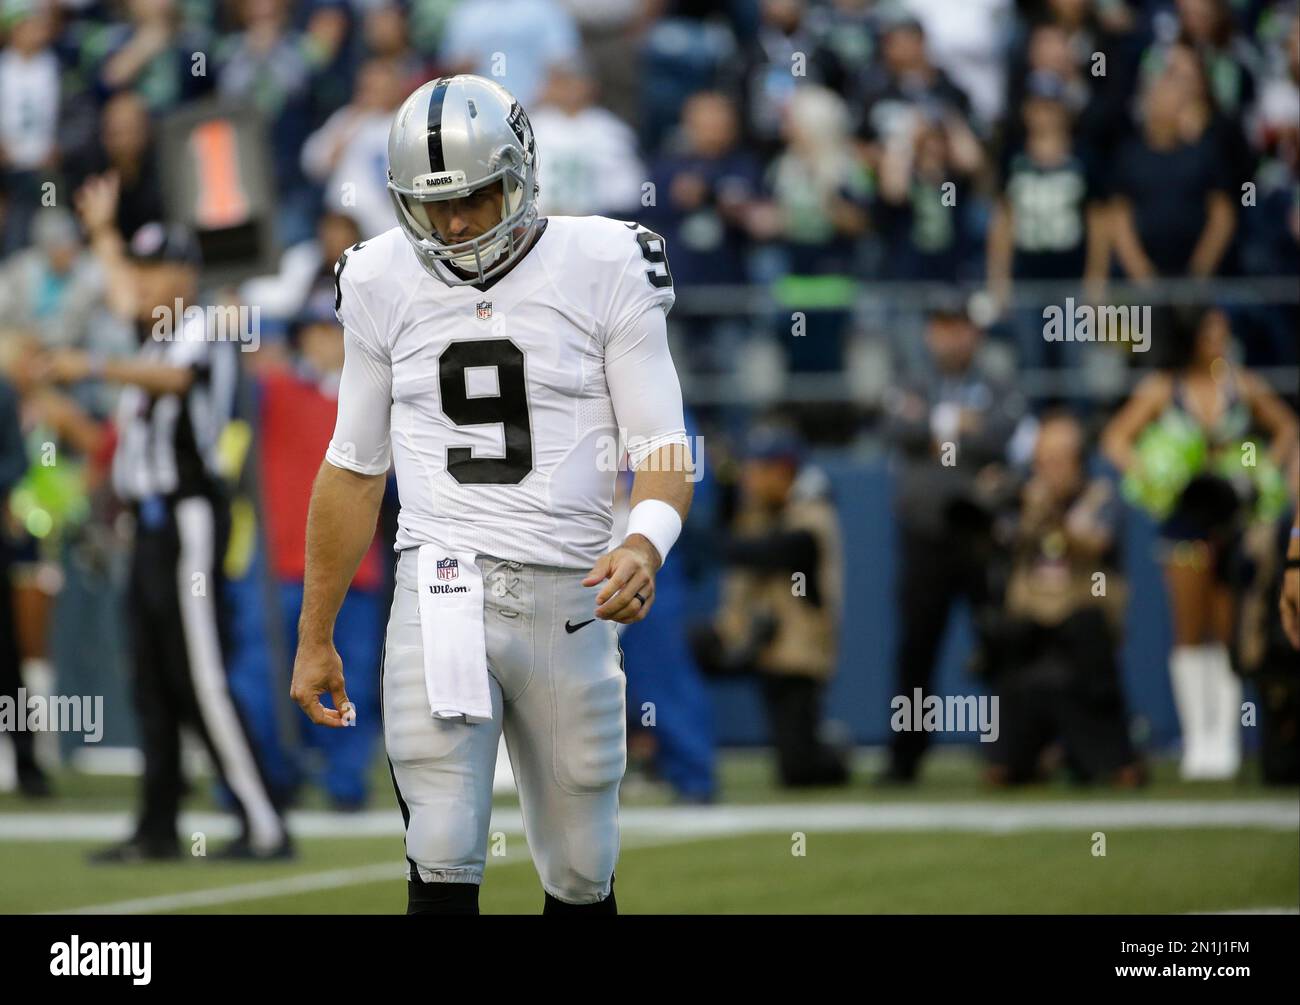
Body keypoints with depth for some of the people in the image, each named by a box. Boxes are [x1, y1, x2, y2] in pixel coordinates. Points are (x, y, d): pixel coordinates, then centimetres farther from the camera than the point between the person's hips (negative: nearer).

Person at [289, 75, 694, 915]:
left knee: (581, 873, 7)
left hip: (568, 597, -1)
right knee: (442, 865, -11)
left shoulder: (601, 269, -2)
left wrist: (647, 542, -25)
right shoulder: (384, 284, 6)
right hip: (440, 593, 1)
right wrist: (315, 639, 17)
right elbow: (354, 471, 16)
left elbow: (665, 449, -3)